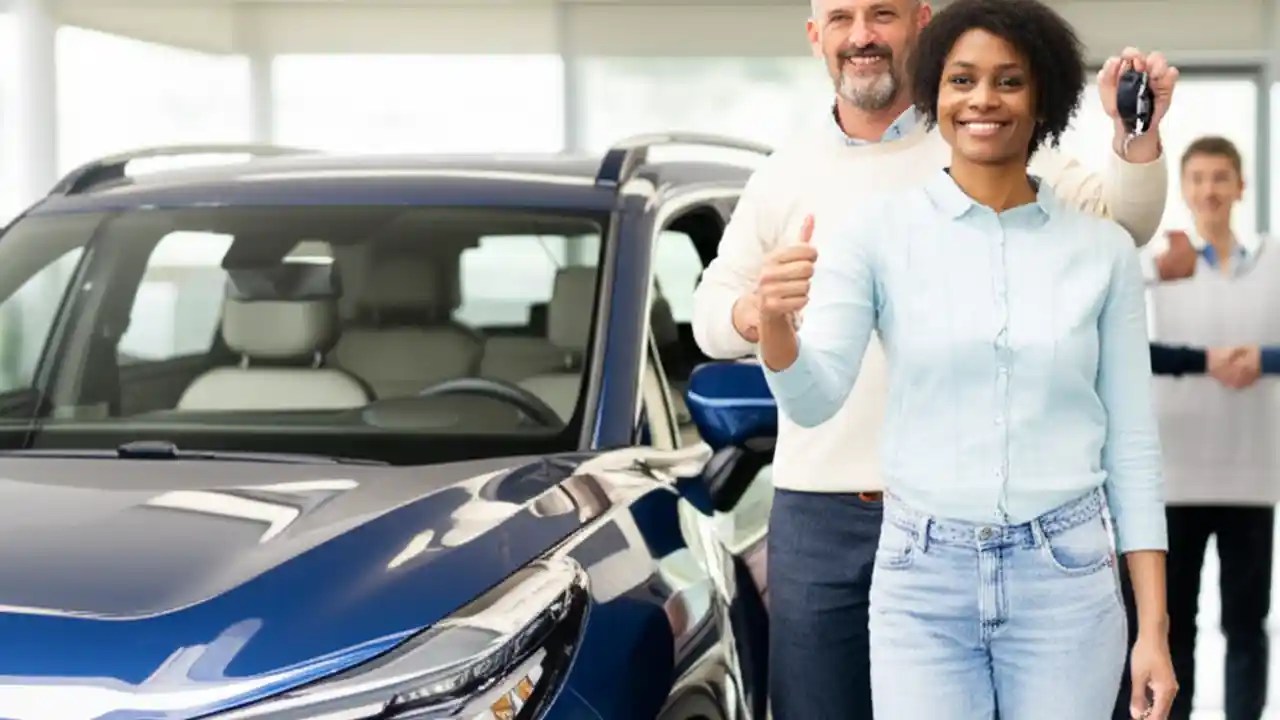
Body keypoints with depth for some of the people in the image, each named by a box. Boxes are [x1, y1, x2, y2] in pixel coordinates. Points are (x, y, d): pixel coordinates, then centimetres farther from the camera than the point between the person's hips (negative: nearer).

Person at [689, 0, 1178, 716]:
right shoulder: (782, 176, 11)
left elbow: (1120, 225, -4)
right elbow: (709, 309, 16)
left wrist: (1137, 131, -23)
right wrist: (748, 315, -8)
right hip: (817, 514, 3)